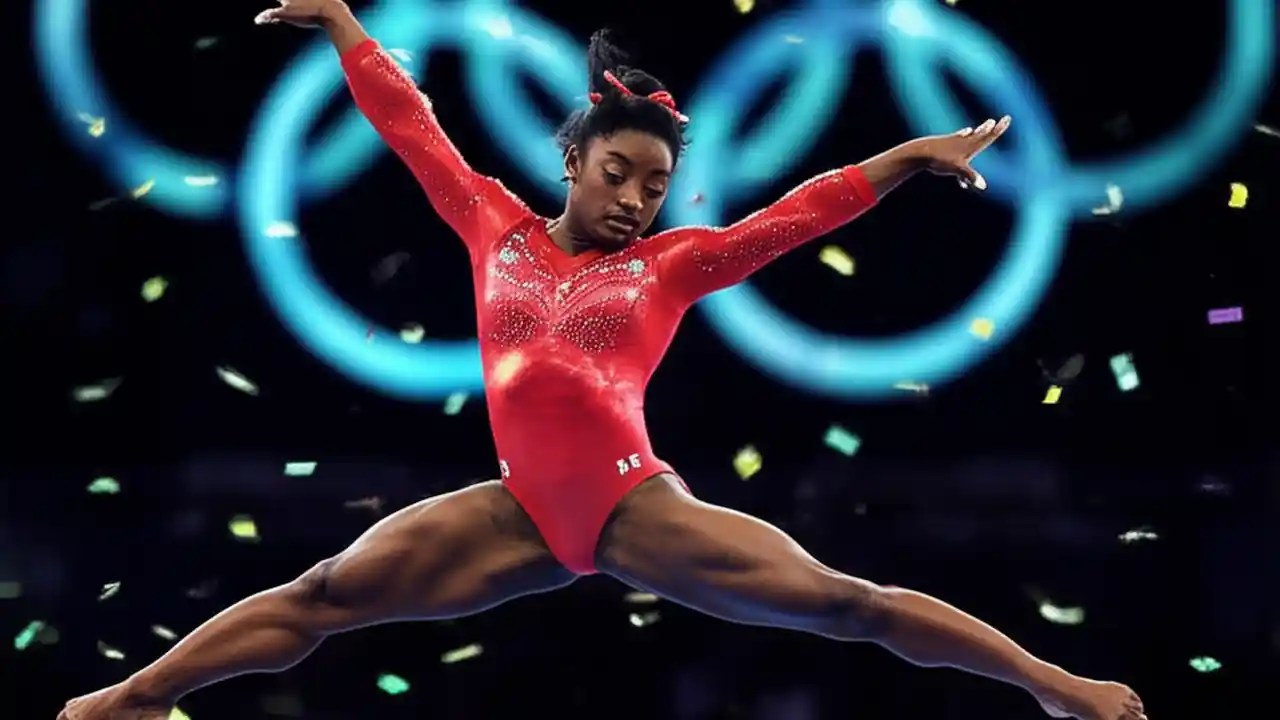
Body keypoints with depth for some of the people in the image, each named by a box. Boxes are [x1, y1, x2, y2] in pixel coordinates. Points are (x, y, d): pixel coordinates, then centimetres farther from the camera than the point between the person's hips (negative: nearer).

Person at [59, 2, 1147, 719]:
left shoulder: (669, 266, 8)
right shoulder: (496, 228, 13)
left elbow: (800, 213, 7)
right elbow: (413, 126, 18)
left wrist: (912, 155, 2)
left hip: (638, 508, -2)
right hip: (524, 513, 2)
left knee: (842, 603, -7)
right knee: (324, 594, -4)